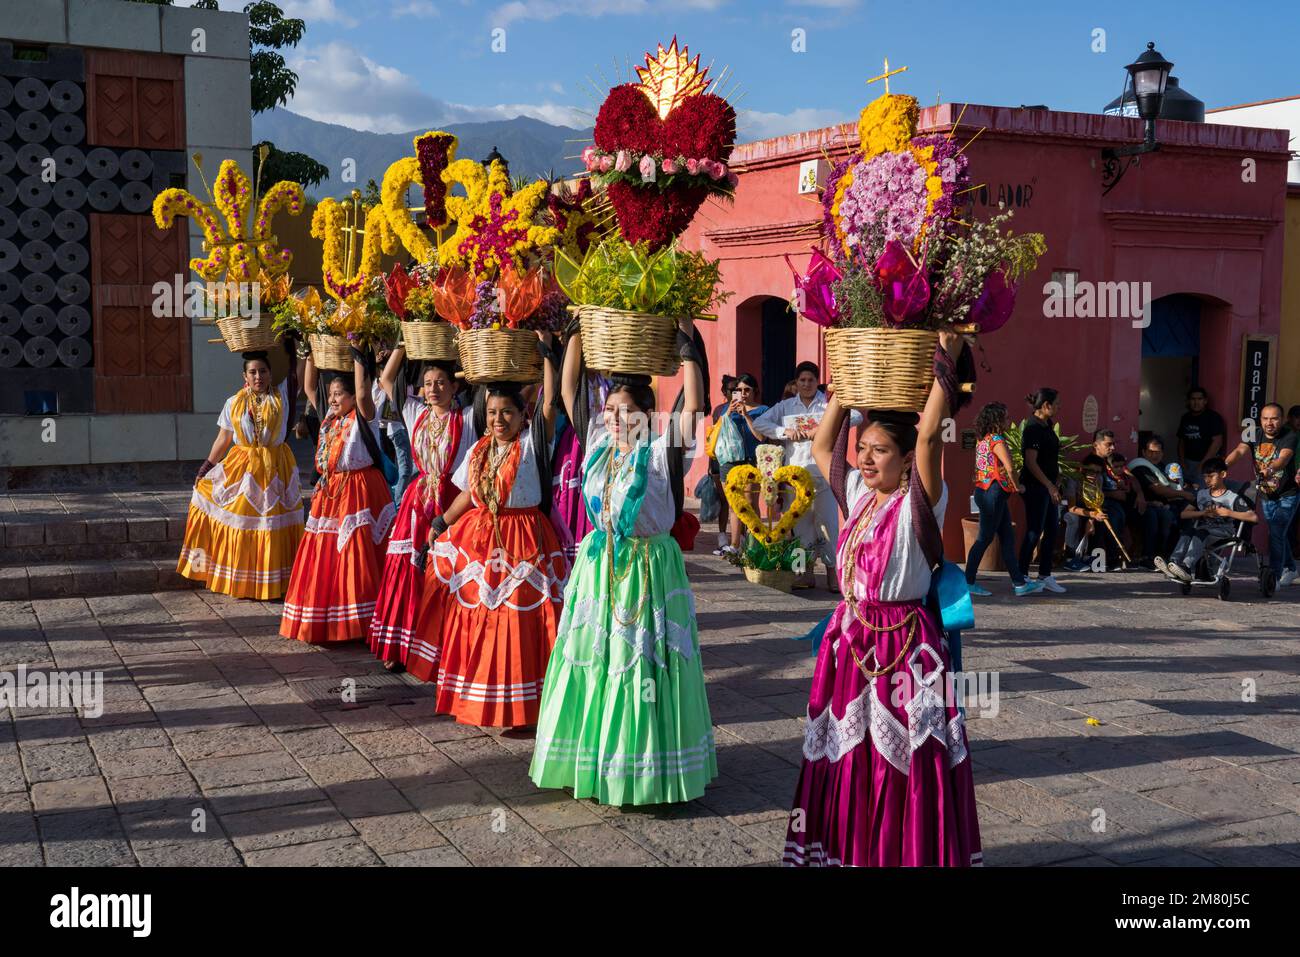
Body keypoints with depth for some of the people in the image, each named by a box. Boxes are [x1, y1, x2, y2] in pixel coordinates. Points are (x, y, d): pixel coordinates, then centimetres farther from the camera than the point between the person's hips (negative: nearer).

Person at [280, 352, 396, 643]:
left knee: (354, 559, -8)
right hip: (328, 493, 8)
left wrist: (356, 358, -18)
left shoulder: (363, 417, -6)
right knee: (324, 558, 8)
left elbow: (363, 394, -25)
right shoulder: (330, 417, 14)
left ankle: (358, 622, -4)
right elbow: (310, 387, 20)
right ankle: (325, 620, 17)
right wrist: (312, 355, 12)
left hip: (357, 493, -7)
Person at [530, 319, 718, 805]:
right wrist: (579, 332, 2)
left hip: (647, 565, -5)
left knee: (642, 663, -1)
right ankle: (588, 759, 20)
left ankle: (646, 768, 11)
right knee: (592, 660, 8)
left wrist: (686, 344, -21)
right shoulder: (598, 442, 5)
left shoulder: (660, 450, -8)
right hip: (598, 562, 5)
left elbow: (694, 404, -20)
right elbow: (568, 390, 7)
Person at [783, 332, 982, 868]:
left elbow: (930, 436, -23)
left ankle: (908, 855, 8)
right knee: (845, 758, 11)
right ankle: (846, 852, 23)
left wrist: (945, 365, -24)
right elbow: (820, 446, 18)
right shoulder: (859, 494, 10)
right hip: (849, 637, 7)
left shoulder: (919, 502, -9)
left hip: (902, 643, -7)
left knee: (902, 767, -2)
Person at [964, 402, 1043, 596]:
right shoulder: (996, 440, -15)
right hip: (993, 493, -9)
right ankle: (968, 582, 5)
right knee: (984, 538, -1)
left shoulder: (983, 440, 12)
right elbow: (1009, 467, -22)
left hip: (984, 491, 9)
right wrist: (1016, 486, -6)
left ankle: (1019, 583, 13)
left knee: (1007, 538, 10)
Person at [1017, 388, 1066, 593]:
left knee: (1052, 529, 10)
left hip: (1048, 485, 9)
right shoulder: (1033, 428, -16)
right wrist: (1050, 485, -20)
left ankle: (1045, 576, 17)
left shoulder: (1047, 425, 12)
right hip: (1035, 486, -9)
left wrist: (1055, 483, 17)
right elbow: (1031, 462, -20)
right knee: (1034, 532, -4)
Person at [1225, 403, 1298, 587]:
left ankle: (1274, 577, -11)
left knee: (1276, 534, -16)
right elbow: (1239, 451, -22)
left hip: (1287, 495, -5)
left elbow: (1284, 458, -35)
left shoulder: (1289, 437, -16)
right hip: (1266, 495, 5)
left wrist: (1270, 470, -56)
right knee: (1278, 534, 19)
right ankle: (1290, 568, 39)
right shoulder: (1255, 436, -5)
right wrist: (1223, 466, -41)